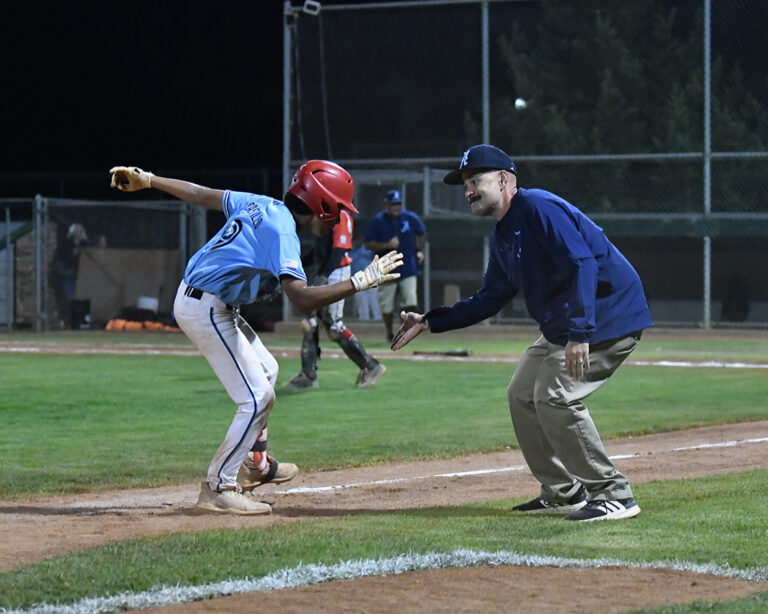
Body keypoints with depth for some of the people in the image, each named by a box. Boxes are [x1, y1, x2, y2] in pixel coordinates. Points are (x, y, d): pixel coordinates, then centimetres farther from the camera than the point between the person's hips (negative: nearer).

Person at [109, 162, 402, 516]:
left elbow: (202, 195, 15)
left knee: (265, 371, 25)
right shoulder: (282, 231, -23)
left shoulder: (262, 205, 4)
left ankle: (254, 465, 36)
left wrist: (147, 180, 24)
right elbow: (300, 299, -35)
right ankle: (218, 488, -5)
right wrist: (362, 281, -34)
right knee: (257, 397, -11)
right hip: (206, 310, -11)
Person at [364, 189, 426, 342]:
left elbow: (422, 233, 20)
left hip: (408, 269, 1)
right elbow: (368, 244, -7)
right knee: (386, 306, 4)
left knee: (410, 303, -10)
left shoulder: (410, 218, 0)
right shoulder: (377, 221, -7)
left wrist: (419, 250, 7)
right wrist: (387, 245, -21)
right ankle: (389, 334, 22)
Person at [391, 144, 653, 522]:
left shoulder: (538, 208, -17)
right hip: (562, 325, 11)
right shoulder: (505, 235, 15)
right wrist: (429, 322, 16)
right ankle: (563, 493, 20)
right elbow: (489, 300, 22)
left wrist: (579, 333, -35)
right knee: (522, 394, 13)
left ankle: (614, 496, -12)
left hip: (608, 316, -11)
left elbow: (583, 264, -27)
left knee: (555, 397, -19)